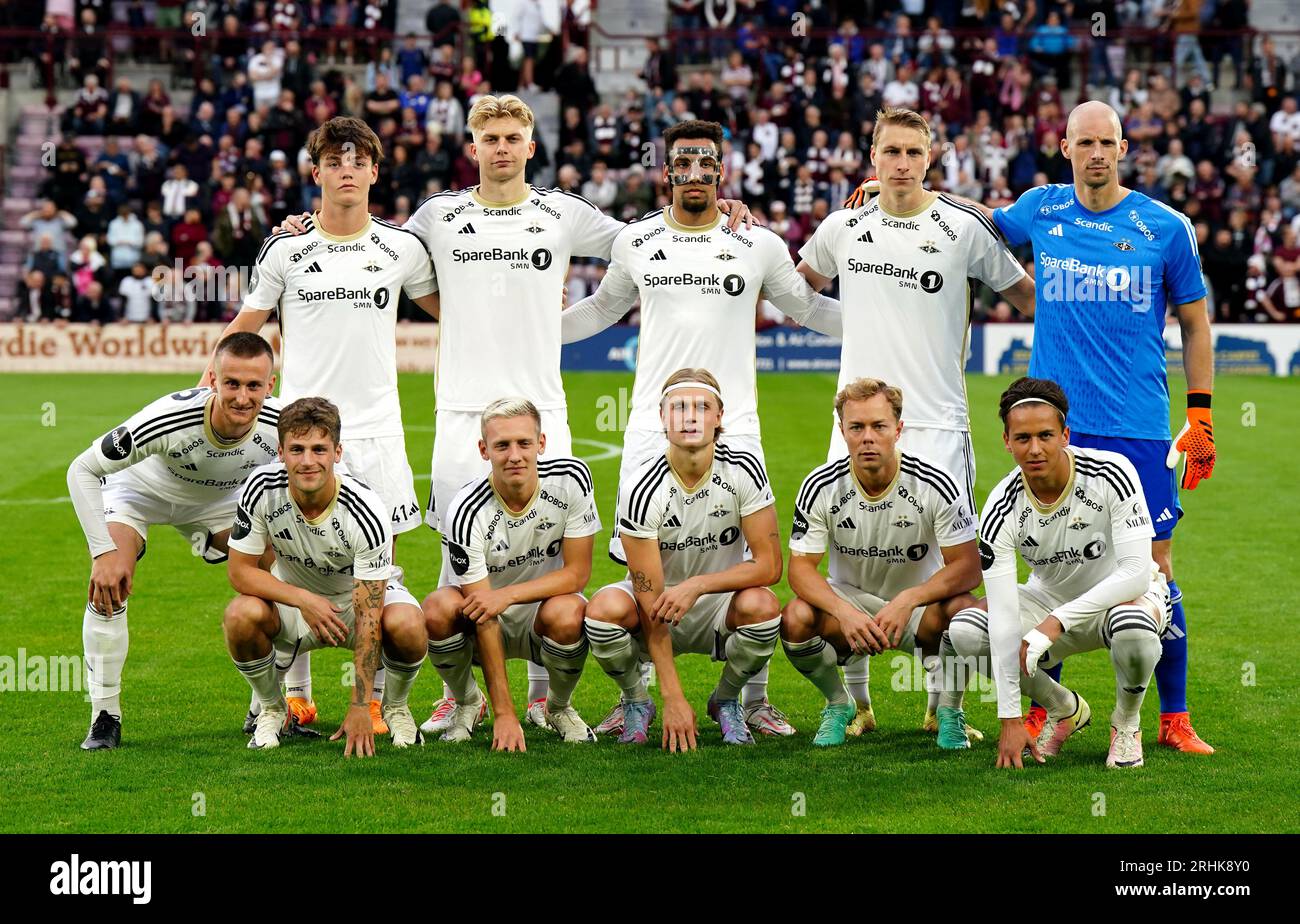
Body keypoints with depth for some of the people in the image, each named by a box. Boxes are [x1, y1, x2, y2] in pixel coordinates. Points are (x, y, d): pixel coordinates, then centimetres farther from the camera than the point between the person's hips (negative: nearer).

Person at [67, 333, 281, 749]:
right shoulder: (168, 419, -42)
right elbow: (82, 470, -30)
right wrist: (103, 551, -34)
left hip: (221, 498, 3)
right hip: (138, 489, -3)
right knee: (108, 582, -26)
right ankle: (104, 717, -12)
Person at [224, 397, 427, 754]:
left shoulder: (366, 513, -30)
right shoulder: (261, 488, -23)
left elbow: (368, 618, -30)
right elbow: (240, 571, -15)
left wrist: (360, 708, -34)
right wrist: (304, 599, -32)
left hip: (360, 595, -2)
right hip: (291, 593, 2)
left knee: (407, 626, -35)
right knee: (240, 615, -32)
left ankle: (396, 708, -1)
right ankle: (272, 710, -2)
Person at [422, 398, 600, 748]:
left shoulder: (571, 479, -18)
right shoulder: (467, 513, -24)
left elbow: (578, 572, -14)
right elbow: (484, 620, -25)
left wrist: (507, 595, -30)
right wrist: (505, 714, -29)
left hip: (542, 612, 1)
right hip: (491, 628, -1)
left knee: (567, 613, -34)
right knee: (438, 608, -32)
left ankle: (559, 707, -1)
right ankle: (467, 703, 0)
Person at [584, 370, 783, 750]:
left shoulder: (744, 470, -15)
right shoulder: (640, 489, -20)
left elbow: (769, 565, -15)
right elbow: (650, 603, -22)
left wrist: (697, 585, -30)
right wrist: (674, 699, -26)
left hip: (720, 607, 1)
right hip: (658, 613, -1)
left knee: (761, 605, -32)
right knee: (605, 608, -32)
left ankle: (726, 700, -1)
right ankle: (636, 702, 0)